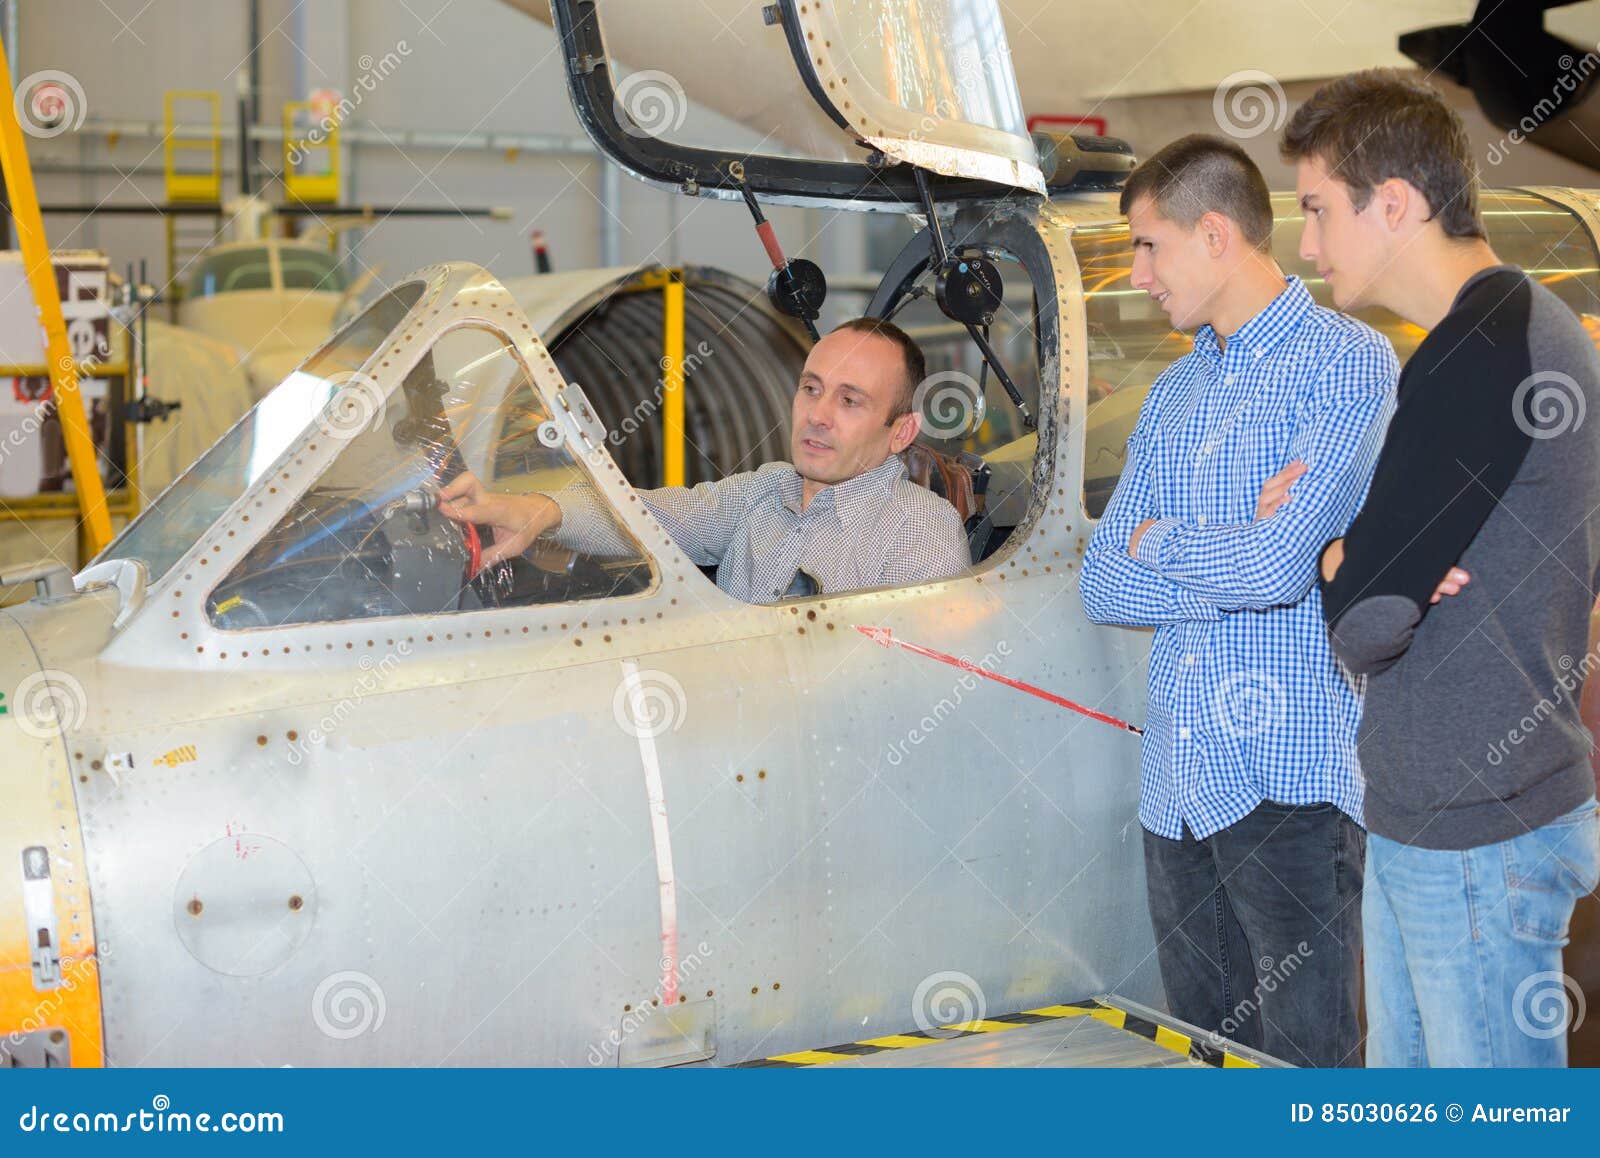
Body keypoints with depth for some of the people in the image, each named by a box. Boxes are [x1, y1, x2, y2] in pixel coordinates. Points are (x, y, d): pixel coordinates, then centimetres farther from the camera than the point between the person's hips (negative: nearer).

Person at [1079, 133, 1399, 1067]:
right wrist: (1239, 562, -8)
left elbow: (1275, 568, -20)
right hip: (1178, 784, 7)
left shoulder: (1348, 361, -8)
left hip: (1288, 784, -7)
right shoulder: (1174, 392, 16)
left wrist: (1158, 542, -2)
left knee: (1304, 1062, -1)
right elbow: (1104, 585, 8)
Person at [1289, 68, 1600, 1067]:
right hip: (1421, 817, 10)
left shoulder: (1478, 357, -21)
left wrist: (1327, 556, -3)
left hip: (1477, 842, -10)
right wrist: (1359, 556, 0)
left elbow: (1366, 623, -24)